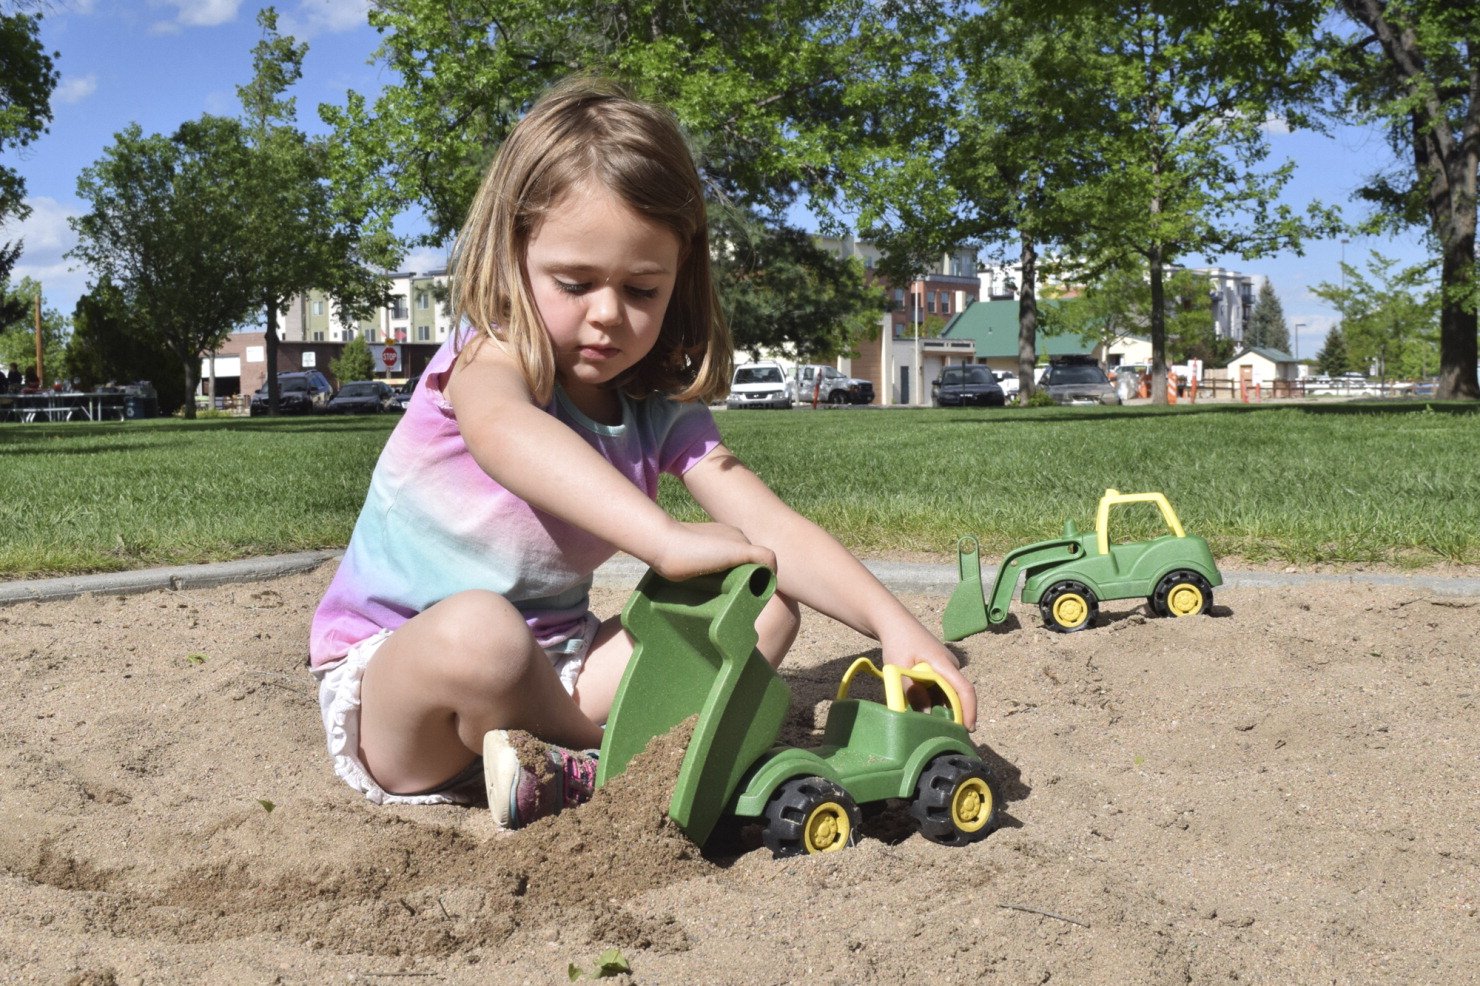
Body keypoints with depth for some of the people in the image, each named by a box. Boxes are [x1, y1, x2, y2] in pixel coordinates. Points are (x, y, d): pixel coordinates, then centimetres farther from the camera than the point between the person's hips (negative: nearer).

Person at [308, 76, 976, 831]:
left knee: (768, 606, -7)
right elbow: (502, 429, -42)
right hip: (385, 676, -5)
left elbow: (766, 525, -11)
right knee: (477, 631, -40)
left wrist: (893, 624, -28)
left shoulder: (665, 410, -1)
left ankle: (566, 762, -21)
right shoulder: (489, 357, -17)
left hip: (548, 668, 6)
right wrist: (664, 537, -57)